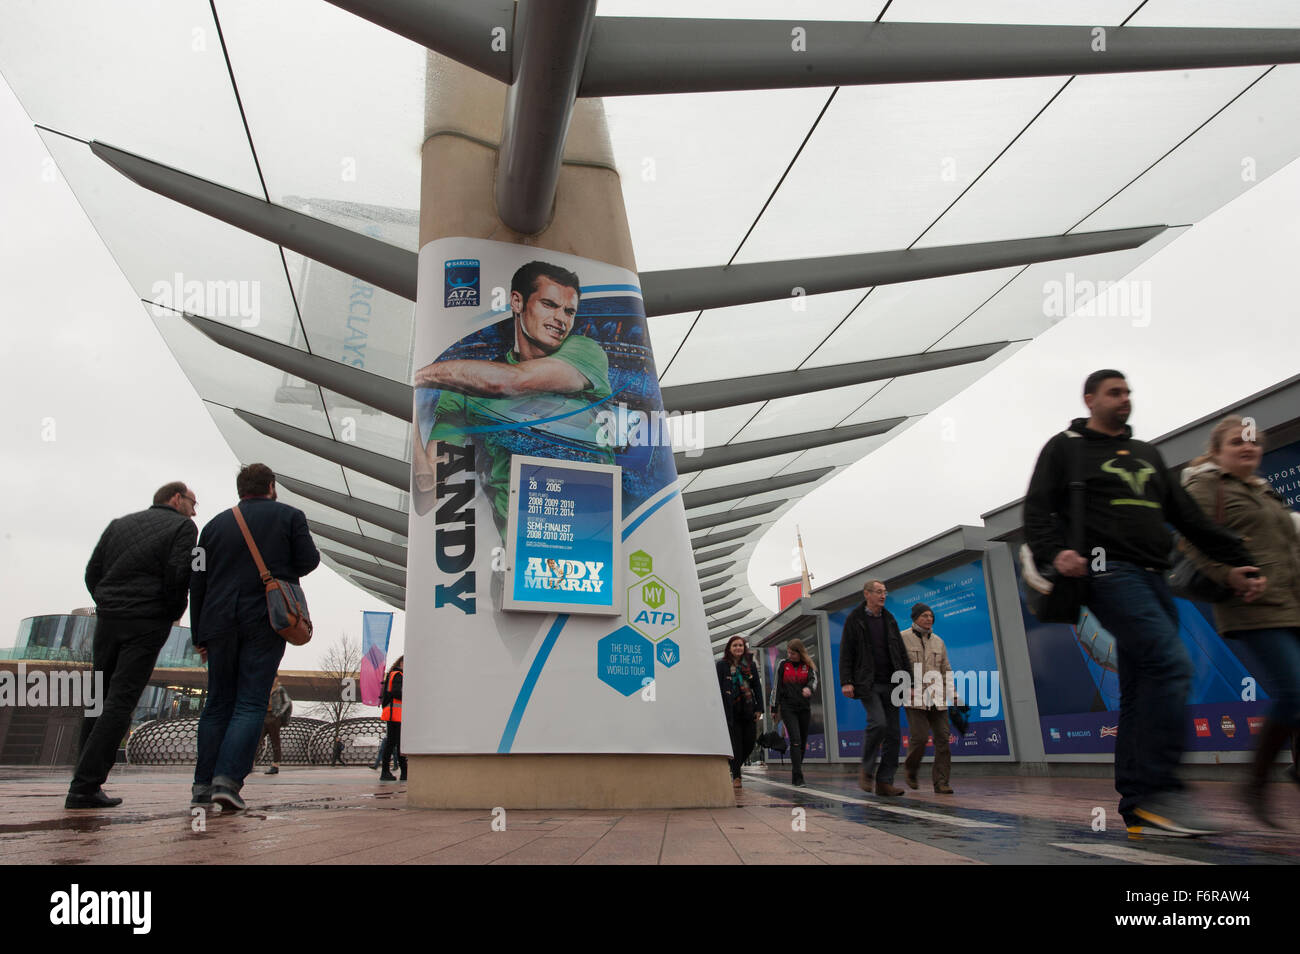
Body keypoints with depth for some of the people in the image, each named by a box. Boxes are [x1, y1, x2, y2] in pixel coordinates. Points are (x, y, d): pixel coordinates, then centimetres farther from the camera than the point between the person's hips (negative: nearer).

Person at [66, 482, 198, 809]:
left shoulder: (119, 523, 18)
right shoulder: (182, 527, 1)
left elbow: (92, 573, 13)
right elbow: (178, 574, -12)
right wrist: (175, 611, 3)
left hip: (107, 617, 6)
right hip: (148, 624, -5)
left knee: (98, 699, 15)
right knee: (120, 703, -6)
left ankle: (85, 779, 19)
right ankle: (85, 787, -9)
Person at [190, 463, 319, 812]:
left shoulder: (216, 523, 14)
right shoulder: (289, 516, 4)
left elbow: (197, 582, 12)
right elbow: (307, 562, -5)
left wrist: (199, 635, 15)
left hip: (219, 623, 4)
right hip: (265, 623, -3)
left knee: (218, 703, 11)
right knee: (251, 704, -3)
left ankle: (203, 783, 9)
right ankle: (228, 779, -14)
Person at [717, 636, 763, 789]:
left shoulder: (750, 665, 11)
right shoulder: (722, 665, 1)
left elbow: (757, 687, 11)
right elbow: (718, 688, -3)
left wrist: (759, 708, 3)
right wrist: (720, 710, -10)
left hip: (748, 710, 4)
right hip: (731, 711, -3)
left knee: (750, 742, 0)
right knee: (735, 743, -5)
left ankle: (735, 767, 25)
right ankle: (736, 776, 4)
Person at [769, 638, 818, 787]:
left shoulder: (808, 665, 7)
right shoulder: (783, 664, 5)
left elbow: (813, 679, -10)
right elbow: (776, 686, 6)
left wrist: (809, 688, -34)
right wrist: (774, 708, 4)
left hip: (804, 707, 2)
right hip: (788, 707, -2)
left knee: (803, 741, 7)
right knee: (795, 740, -14)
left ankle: (796, 773, 20)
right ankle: (797, 776, -17)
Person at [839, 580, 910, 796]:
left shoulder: (889, 620, 14)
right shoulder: (854, 620, 0)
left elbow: (901, 653, 16)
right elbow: (846, 653, -3)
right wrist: (846, 681, -13)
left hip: (890, 684, 5)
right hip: (867, 684, -5)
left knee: (893, 733, 1)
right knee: (878, 722, -22)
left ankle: (884, 782, 8)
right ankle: (867, 770, -2)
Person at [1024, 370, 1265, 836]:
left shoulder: (1147, 454, 25)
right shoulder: (1066, 447, 6)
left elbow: (1187, 515, 22)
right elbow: (1038, 508, -4)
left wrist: (1235, 562, 13)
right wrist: (1053, 552, -23)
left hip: (1154, 579, 7)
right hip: (1110, 572, -7)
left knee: (1144, 690, 5)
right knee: (1172, 665, -21)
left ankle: (1135, 802, 10)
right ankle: (1157, 790, -16)